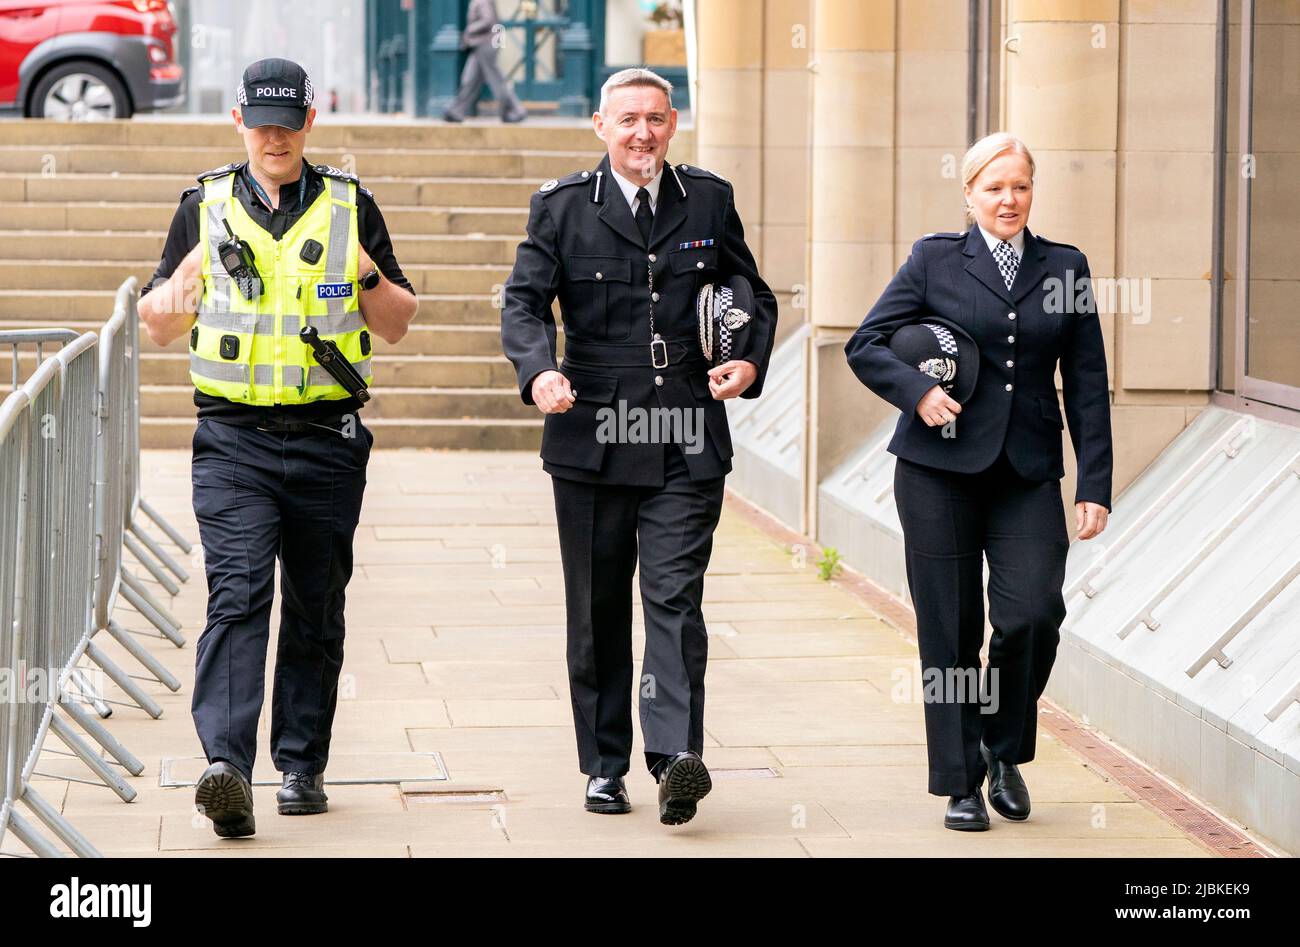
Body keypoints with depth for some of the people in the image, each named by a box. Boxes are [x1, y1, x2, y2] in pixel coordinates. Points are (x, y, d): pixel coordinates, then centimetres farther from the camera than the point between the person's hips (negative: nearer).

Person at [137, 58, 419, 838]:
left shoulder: (350, 207, 7)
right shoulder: (205, 208, 8)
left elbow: (398, 326, 11)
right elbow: (159, 327, 12)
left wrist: (370, 277, -9)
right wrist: (184, 283, -10)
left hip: (328, 440, 1)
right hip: (232, 441, -1)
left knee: (315, 609, 8)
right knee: (238, 595, -15)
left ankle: (303, 766, 18)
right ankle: (227, 765, -26)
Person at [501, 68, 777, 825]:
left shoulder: (710, 201, 8)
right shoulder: (563, 206, 4)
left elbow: (755, 297, 18)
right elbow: (525, 300, -2)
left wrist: (750, 361, -2)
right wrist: (539, 370, -22)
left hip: (686, 440, 0)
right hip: (591, 436, 1)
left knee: (676, 597, -12)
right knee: (598, 610, 8)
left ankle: (678, 756, -20)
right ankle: (605, 765, 16)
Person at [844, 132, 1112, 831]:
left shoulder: (1065, 267, 10)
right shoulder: (934, 260, 5)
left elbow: (1086, 386, 9)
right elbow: (865, 346, 4)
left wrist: (1094, 486, 2)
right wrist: (918, 391, -14)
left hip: (1028, 476, 1)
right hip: (941, 469, -1)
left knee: (1033, 614, -14)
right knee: (950, 630, 0)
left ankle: (1004, 751, 12)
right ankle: (960, 783, 12)